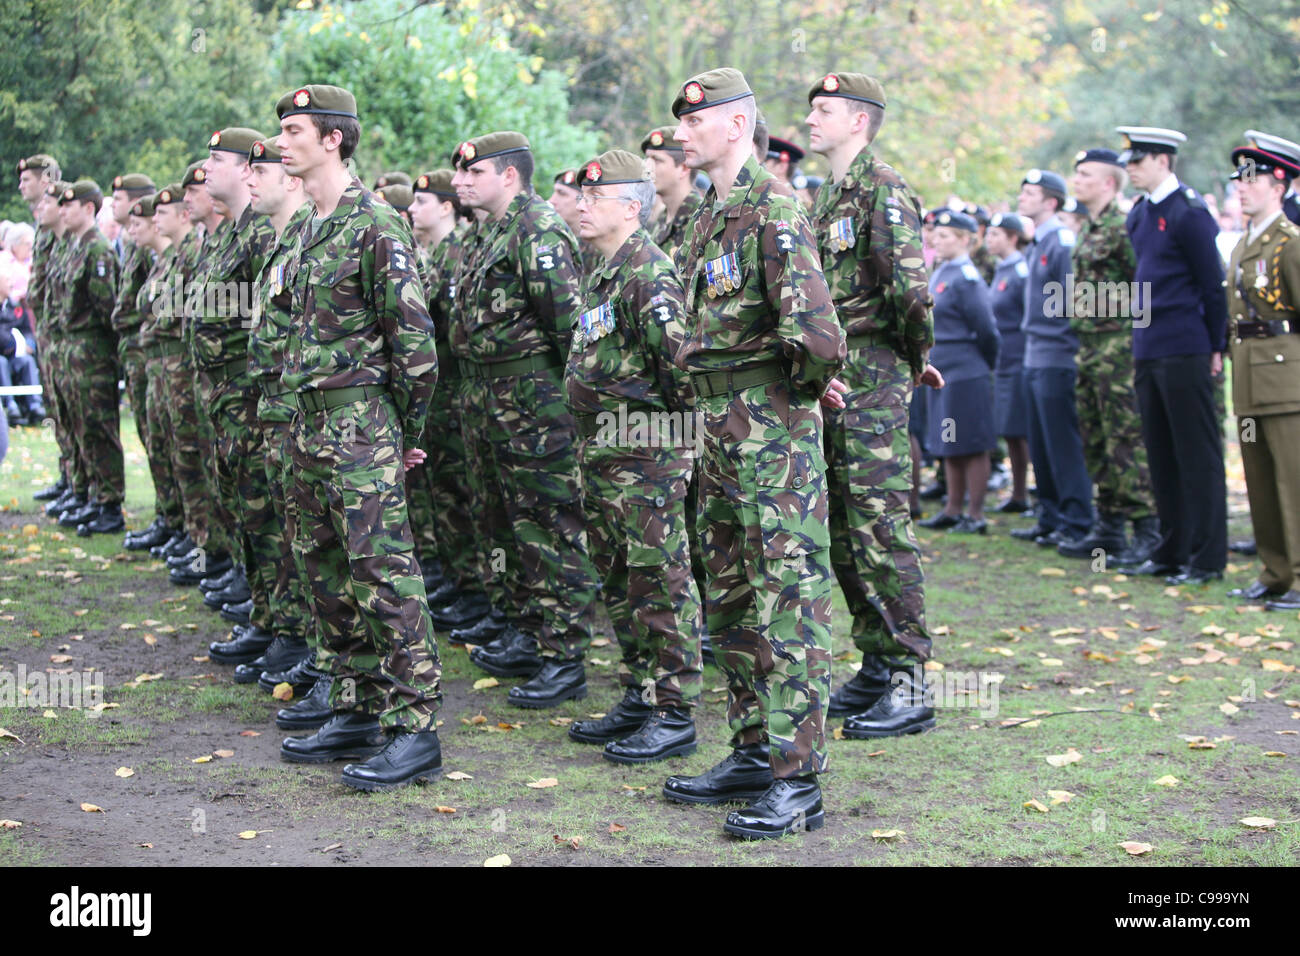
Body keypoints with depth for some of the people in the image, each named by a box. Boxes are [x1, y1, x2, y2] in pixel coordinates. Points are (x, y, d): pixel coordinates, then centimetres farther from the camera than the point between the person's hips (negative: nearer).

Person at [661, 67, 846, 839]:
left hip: (773, 422, -10)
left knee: (789, 601, -7)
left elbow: (817, 334, -24)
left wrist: (806, 382, -6)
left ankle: (798, 782, -4)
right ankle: (755, 755, 25)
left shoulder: (774, 209, -15)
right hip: (721, 424, 10)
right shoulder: (712, 214, 15)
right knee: (732, 598, 15)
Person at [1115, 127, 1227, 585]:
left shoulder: (1190, 212, -11)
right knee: (1161, 456, 12)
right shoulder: (1139, 214, 13)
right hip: (1148, 351, 8)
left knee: (1198, 456, -2)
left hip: (1184, 352, -8)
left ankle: (1207, 558, 3)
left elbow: (1213, 284, -10)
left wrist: (1216, 348, -8)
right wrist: (1142, 341, 16)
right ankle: (1172, 551, 20)